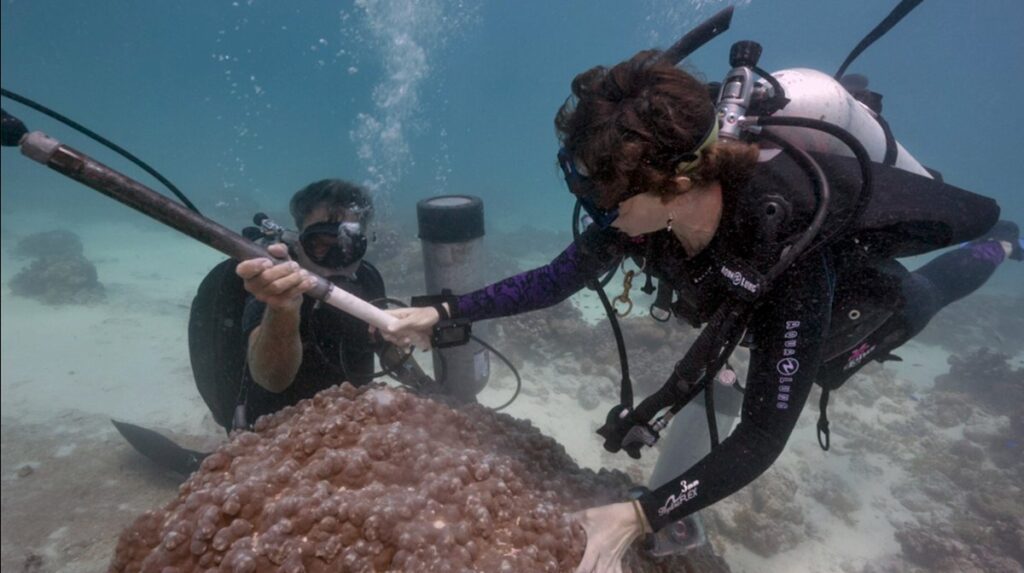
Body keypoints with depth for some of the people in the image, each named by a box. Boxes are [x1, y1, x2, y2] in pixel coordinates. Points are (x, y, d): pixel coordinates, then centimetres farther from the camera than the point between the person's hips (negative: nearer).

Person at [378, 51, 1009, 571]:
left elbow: (762, 438, -47)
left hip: (868, 307, -3)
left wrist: (640, 516, -56)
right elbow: (557, 279, -23)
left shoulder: (790, 254, -50)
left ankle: (992, 253, 60)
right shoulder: (639, 210, -34)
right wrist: (443, 313, -27)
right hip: (746, 301, 3)